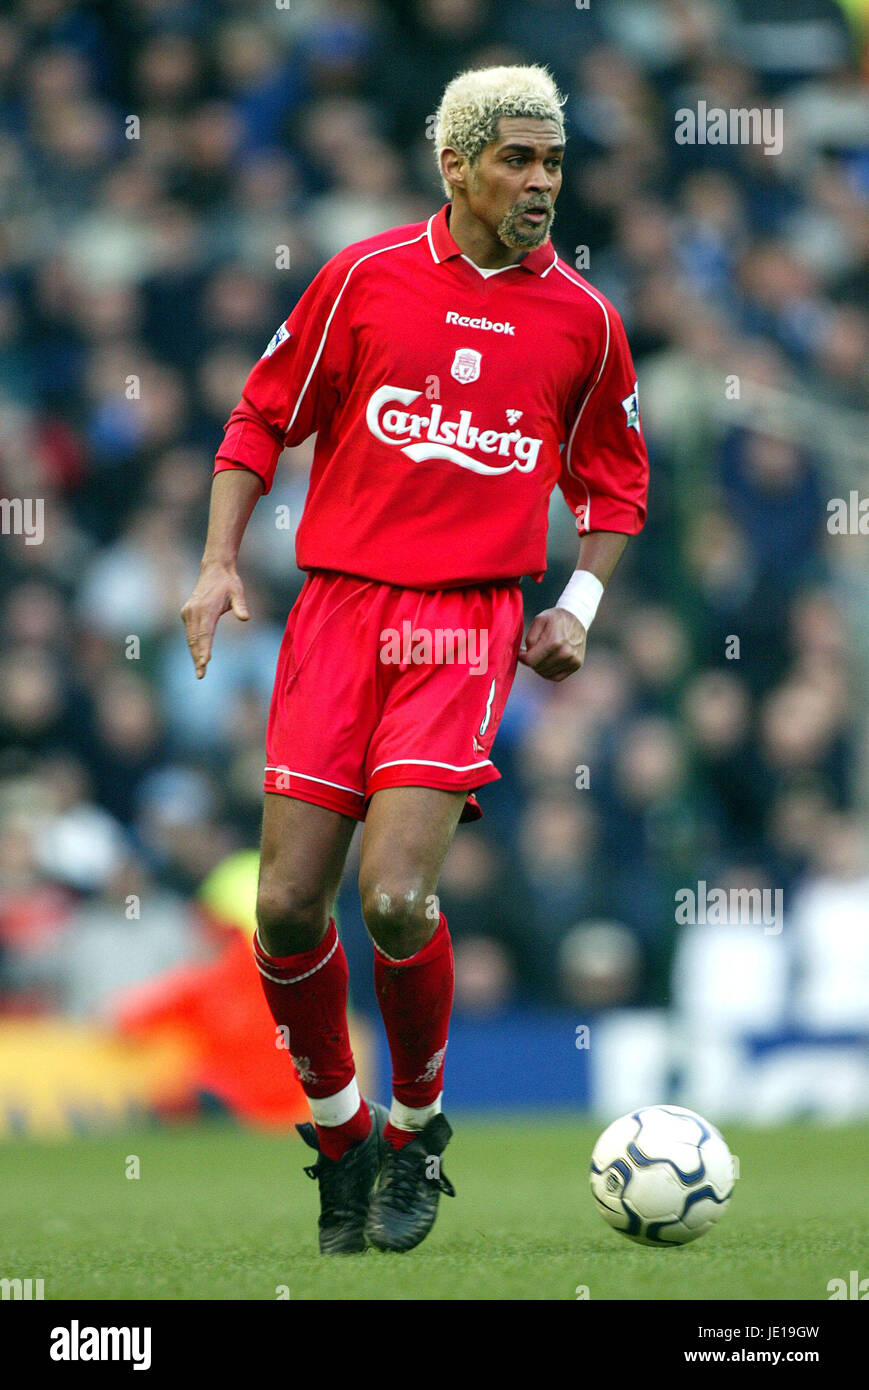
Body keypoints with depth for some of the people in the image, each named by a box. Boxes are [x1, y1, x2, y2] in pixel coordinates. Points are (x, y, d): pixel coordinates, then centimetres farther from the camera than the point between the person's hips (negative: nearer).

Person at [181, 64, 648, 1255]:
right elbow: (264, 417, 11)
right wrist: (219, 563, 2)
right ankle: (339, 1130, 20)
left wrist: (578, 604, 6)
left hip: (468, 621, -1)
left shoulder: (582, 320, 6)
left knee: (397, 899, -17)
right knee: (287, 908, -3)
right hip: (340, 606, 1)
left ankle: (420, 1125, 8)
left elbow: (615, 484, 20)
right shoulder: (366, 277, 3)